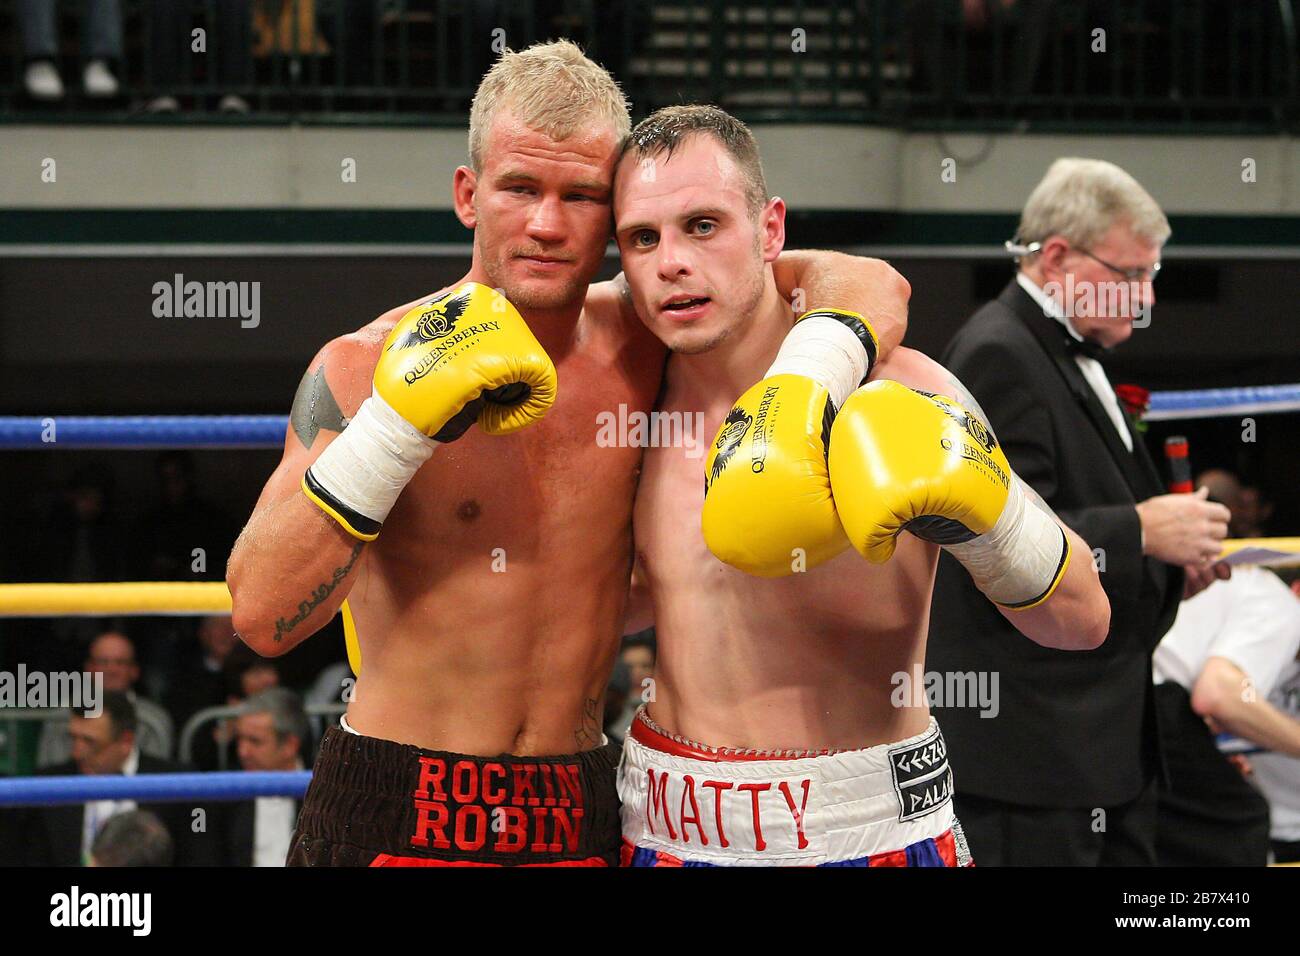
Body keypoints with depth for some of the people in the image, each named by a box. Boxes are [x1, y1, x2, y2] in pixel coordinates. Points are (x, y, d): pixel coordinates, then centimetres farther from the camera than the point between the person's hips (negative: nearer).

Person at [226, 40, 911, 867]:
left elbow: (869, 286, -1)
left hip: (580, 817, 3)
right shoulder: (364, 366, -9)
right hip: (393, 818, -3)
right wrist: (397, 423, -25)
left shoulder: (640, 345, 0)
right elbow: (263, 618, -16)